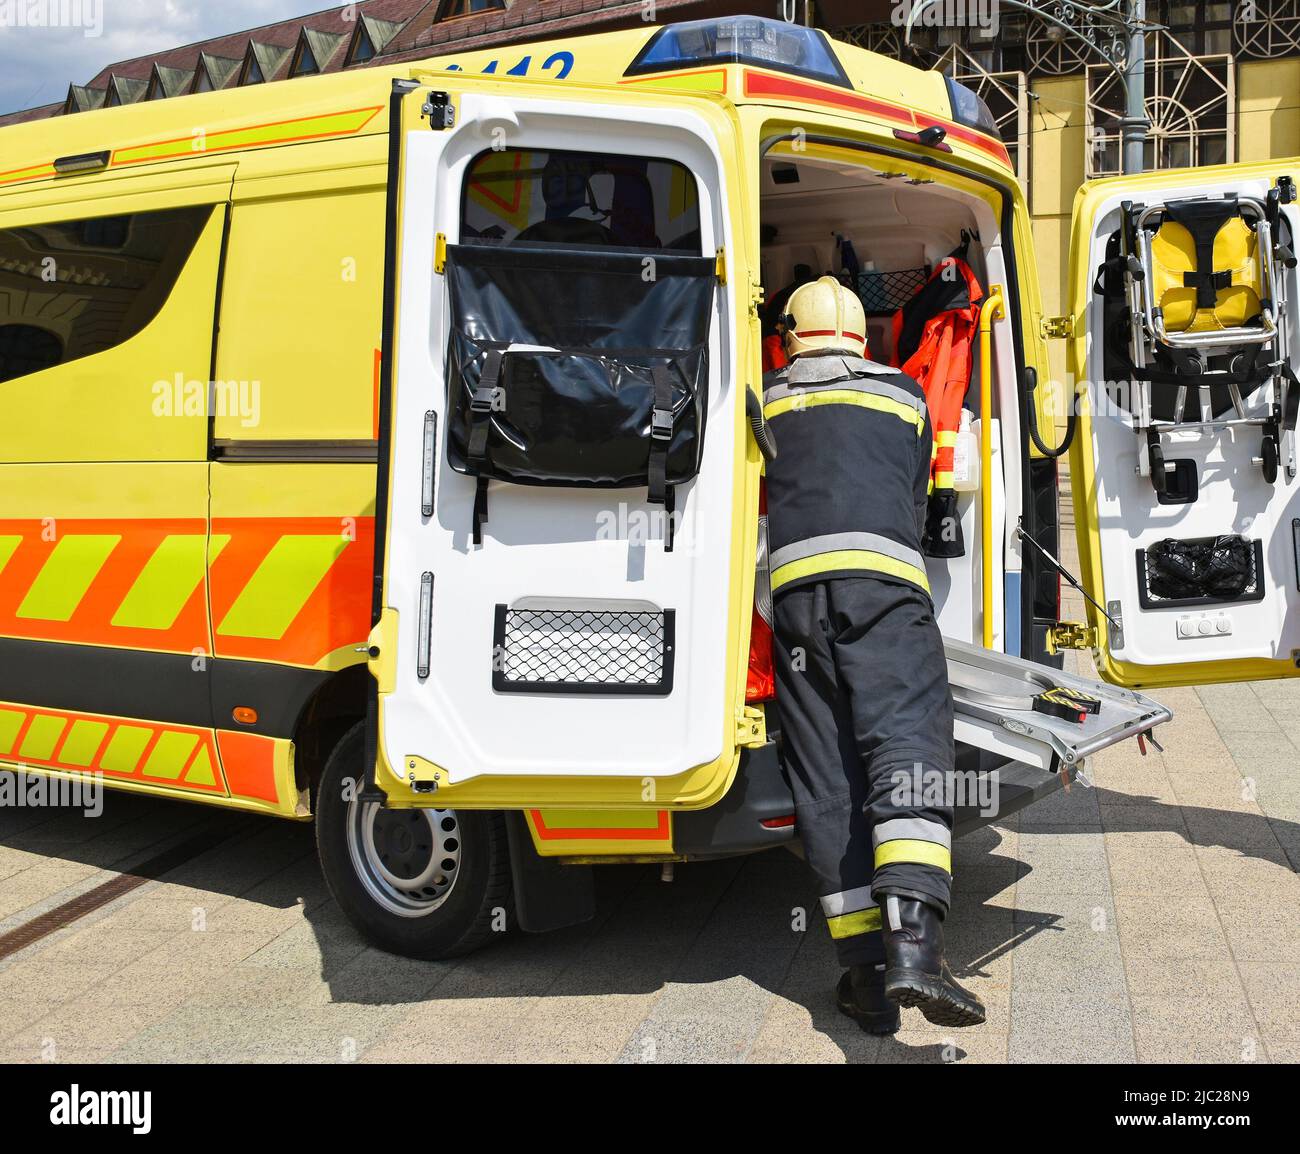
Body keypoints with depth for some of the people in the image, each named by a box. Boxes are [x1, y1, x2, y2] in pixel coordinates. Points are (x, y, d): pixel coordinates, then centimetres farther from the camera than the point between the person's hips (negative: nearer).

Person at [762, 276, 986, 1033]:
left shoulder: (765, 402, 23)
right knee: (908, 746, -12)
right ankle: (913, 947, -30)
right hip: (885, 580, -1)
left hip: (792, 583, 1)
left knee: (829, 777, 1)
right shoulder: (906, 397, 24)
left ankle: (867, 970, -2)